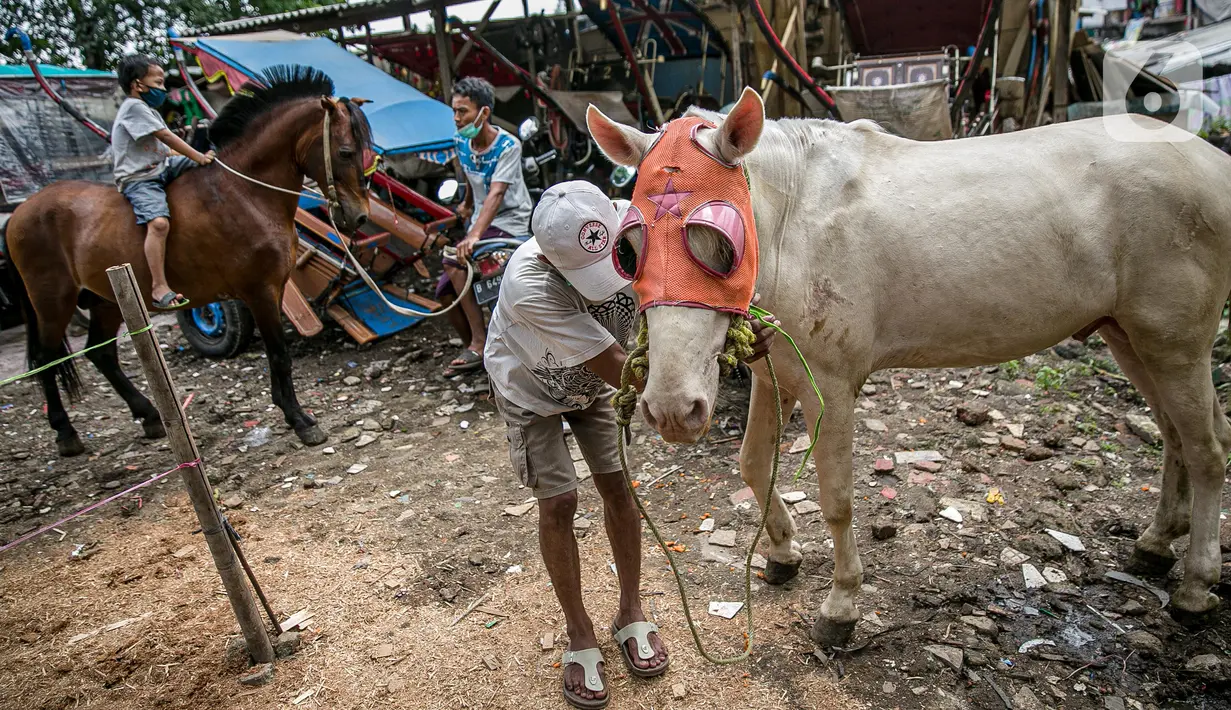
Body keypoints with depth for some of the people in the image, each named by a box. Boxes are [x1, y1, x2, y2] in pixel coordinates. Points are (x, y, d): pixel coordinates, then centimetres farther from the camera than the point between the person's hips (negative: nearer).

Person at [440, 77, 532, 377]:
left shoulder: (508, 146, -17)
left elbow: (496, 194, -30)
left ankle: (479, 343, -23)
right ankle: (472, 348, 13)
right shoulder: (460, 141, 3)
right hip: (480, 223, 8)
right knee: (445, 292, -4)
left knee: (453, 260, -28)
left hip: (509, 222, -7)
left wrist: (474, 235, -41)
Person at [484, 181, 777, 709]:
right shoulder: (530, 286, -44)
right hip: (532, 390, -3)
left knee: (617, 486, 2)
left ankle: (631, 612, 23)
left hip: (592, 384, 4)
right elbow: (622, 372, -43)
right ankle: (579, 634, 16)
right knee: (558, 503, -5)